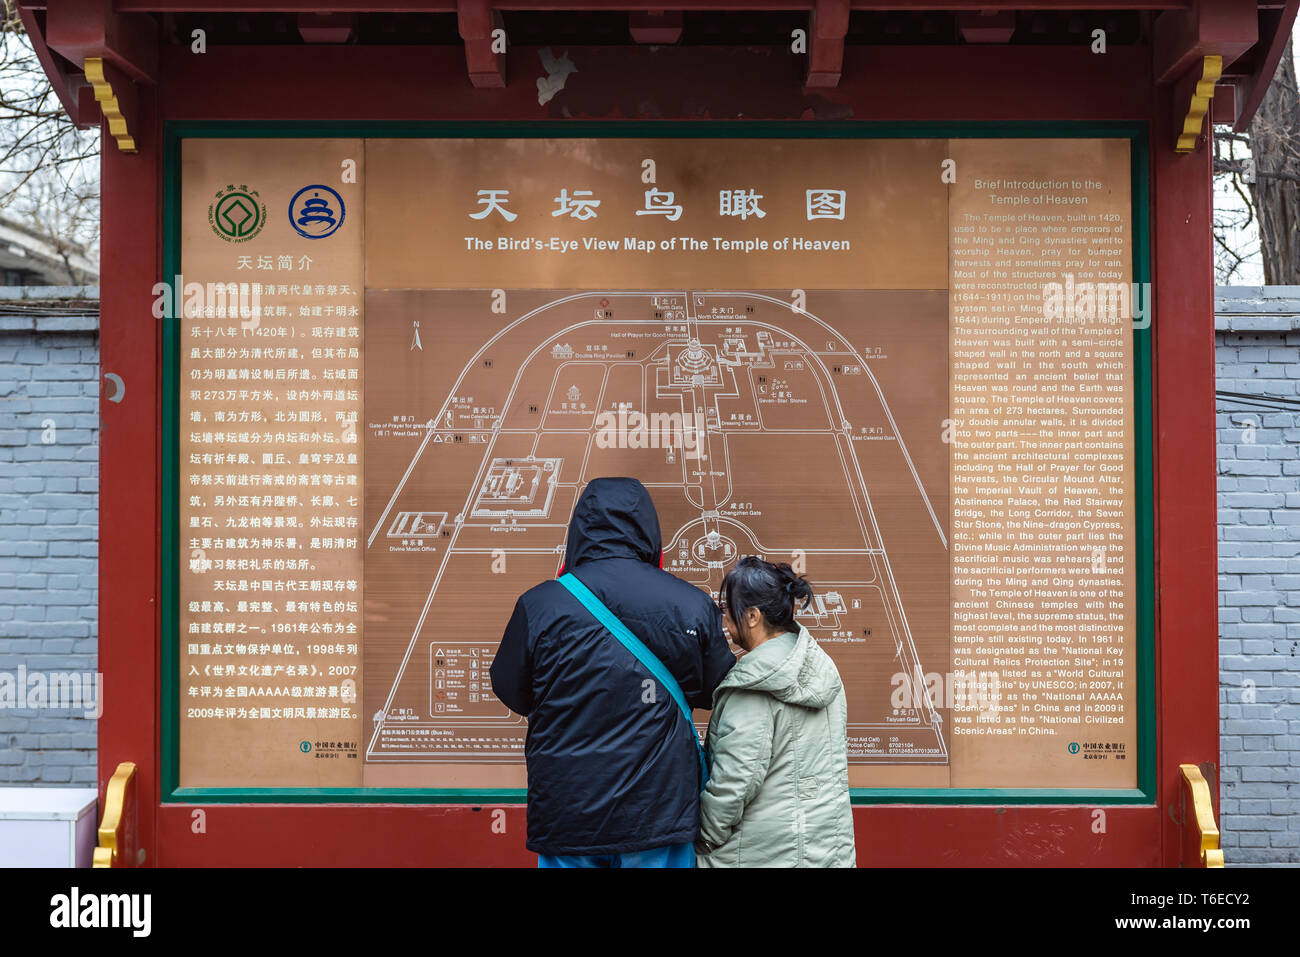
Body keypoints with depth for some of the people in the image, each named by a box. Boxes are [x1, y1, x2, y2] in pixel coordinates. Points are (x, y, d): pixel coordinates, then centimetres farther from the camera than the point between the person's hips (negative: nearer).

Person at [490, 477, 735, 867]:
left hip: (566, 816, 0)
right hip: (659, 816, 0)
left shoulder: (538, 606, -9)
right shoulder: (692, 606, -6)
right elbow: (715, 692, 9)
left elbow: (512, 692, 6)